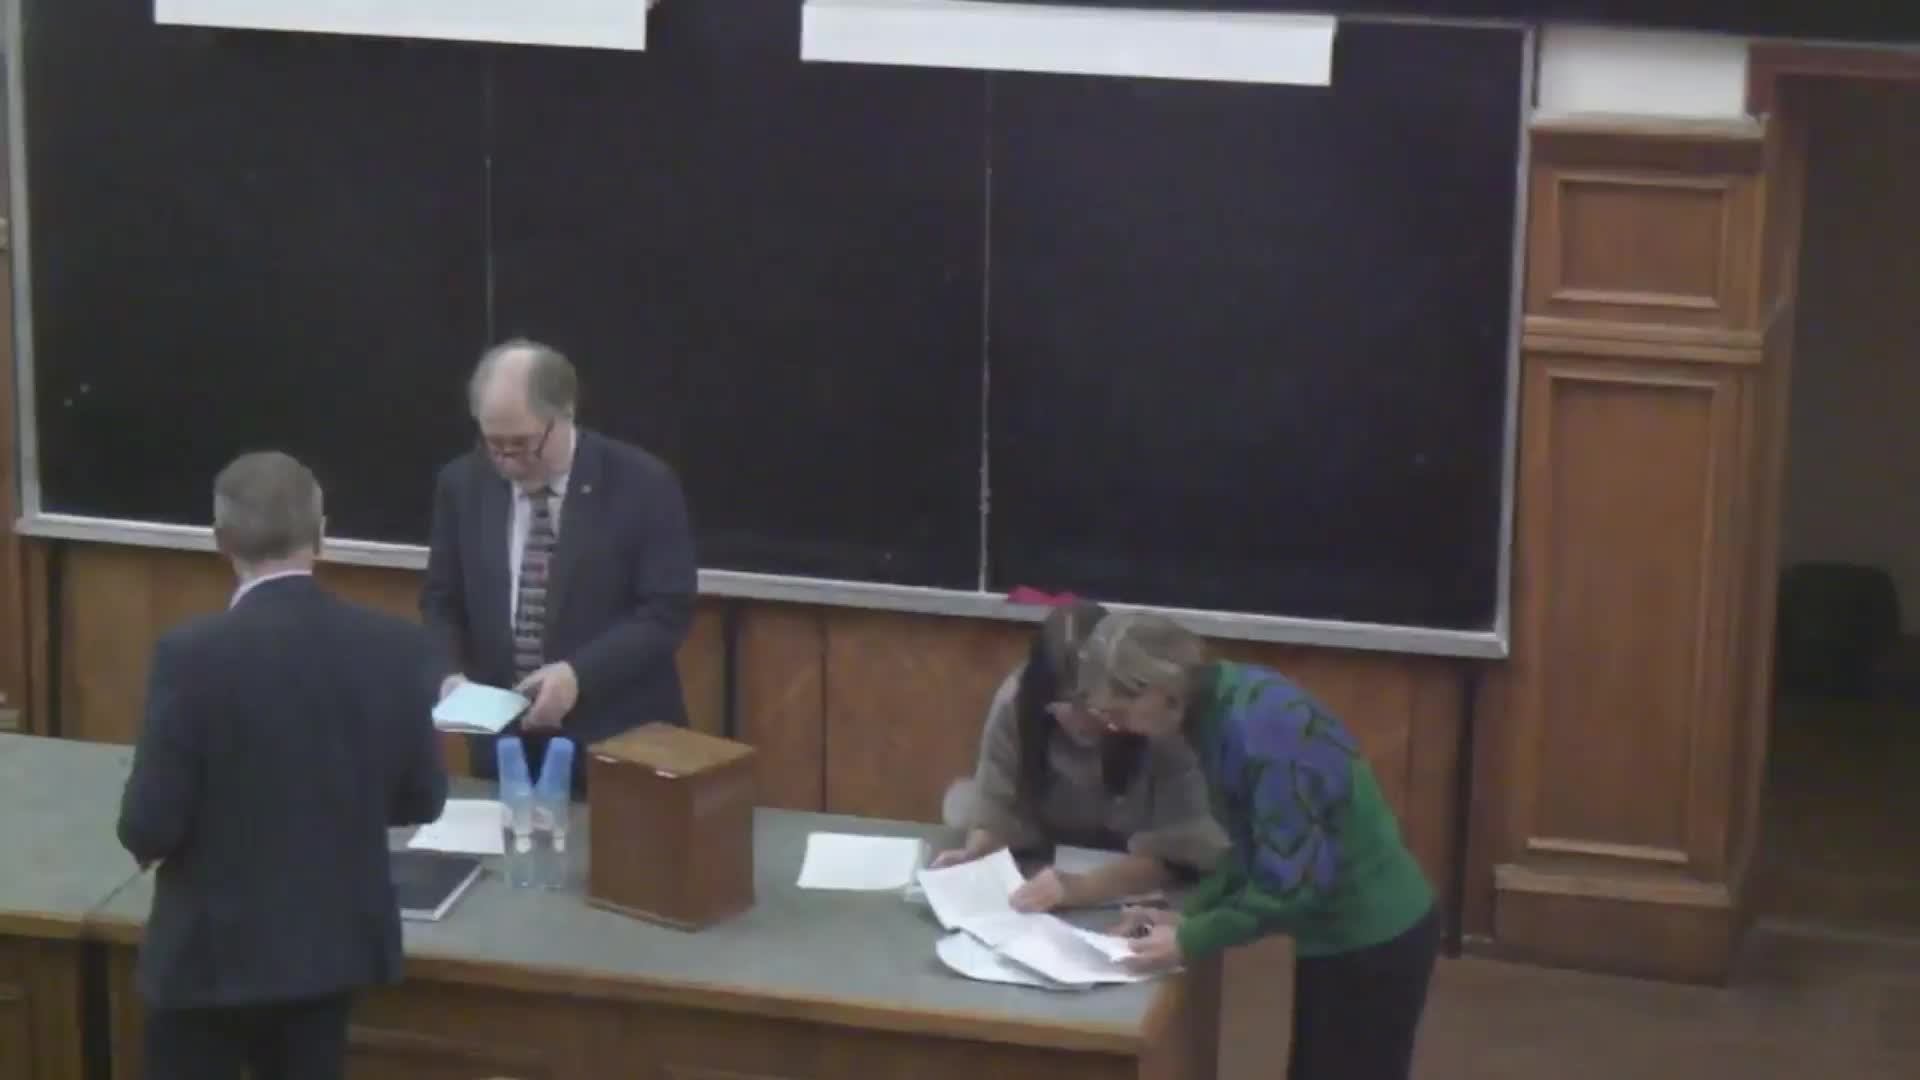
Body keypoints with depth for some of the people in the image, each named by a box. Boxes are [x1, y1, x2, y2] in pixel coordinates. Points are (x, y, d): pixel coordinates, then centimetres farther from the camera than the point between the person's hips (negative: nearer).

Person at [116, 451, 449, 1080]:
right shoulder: (396, 648, -8)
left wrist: (147, 840, 7)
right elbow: (422, 799, 3)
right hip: (336, 941, 4)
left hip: (211, 950, -4)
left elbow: (149, 826, -16)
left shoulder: (193, 654, -20)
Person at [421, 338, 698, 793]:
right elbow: (442, 603, 9)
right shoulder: (463, 483, 2)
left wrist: (579, 674, -24)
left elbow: (667, 611, -12)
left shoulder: (642, 483, -10)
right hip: (504, 745, 3)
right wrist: (451, 673, -11)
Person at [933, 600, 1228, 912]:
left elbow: (1173, 850, -25)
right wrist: (974, 857, -28)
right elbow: (997, 805, -8)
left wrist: (1082, 887, -39)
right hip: (1051, 870, 3)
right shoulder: (1018, 700, -17)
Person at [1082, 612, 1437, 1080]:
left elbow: (1293, 876, -27)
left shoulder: (1258, 724, -27)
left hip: (1375, 939, -9)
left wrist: (1191, 940, -21)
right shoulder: (1219, 711, 1)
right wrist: (1186, 914, -1)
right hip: (1339, 932, 9)